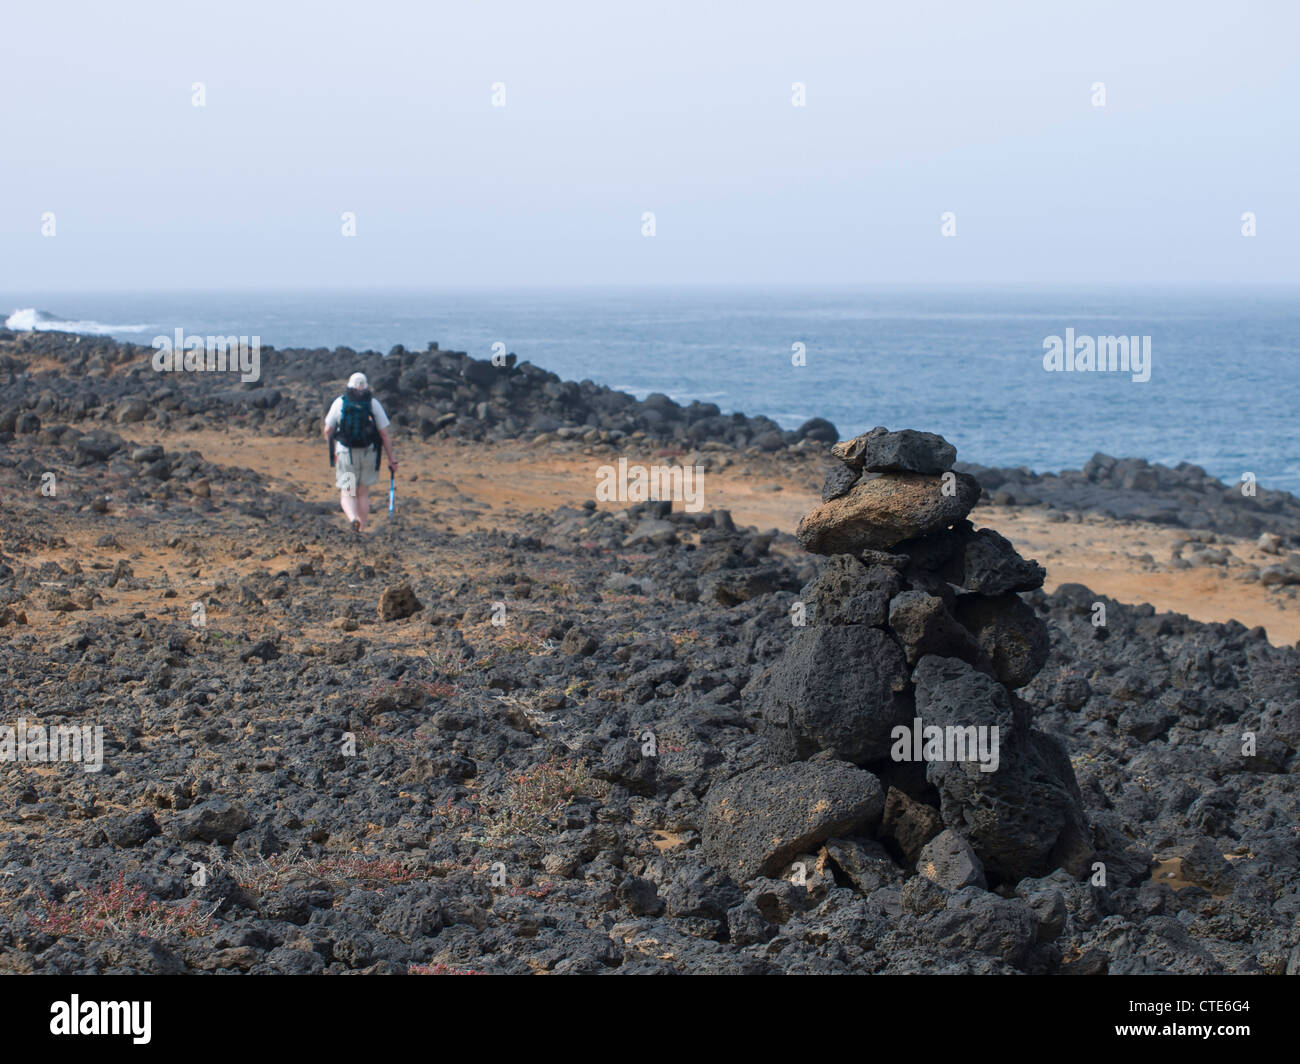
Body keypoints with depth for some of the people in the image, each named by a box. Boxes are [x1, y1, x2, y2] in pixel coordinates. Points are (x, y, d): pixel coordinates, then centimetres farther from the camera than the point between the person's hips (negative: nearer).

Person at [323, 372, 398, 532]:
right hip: (368, 454, 1)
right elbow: (384, 434, -3)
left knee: (347, 494, 2)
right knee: (363, 494, 16)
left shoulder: (339, 403, -1)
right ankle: (361, 530, 16)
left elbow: (328, 431, 4)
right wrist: (391, 459, 3)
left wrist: (333, 447, 25)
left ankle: (353, 518, -28)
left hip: (345, 454, -1)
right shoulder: (373, 404, -1)